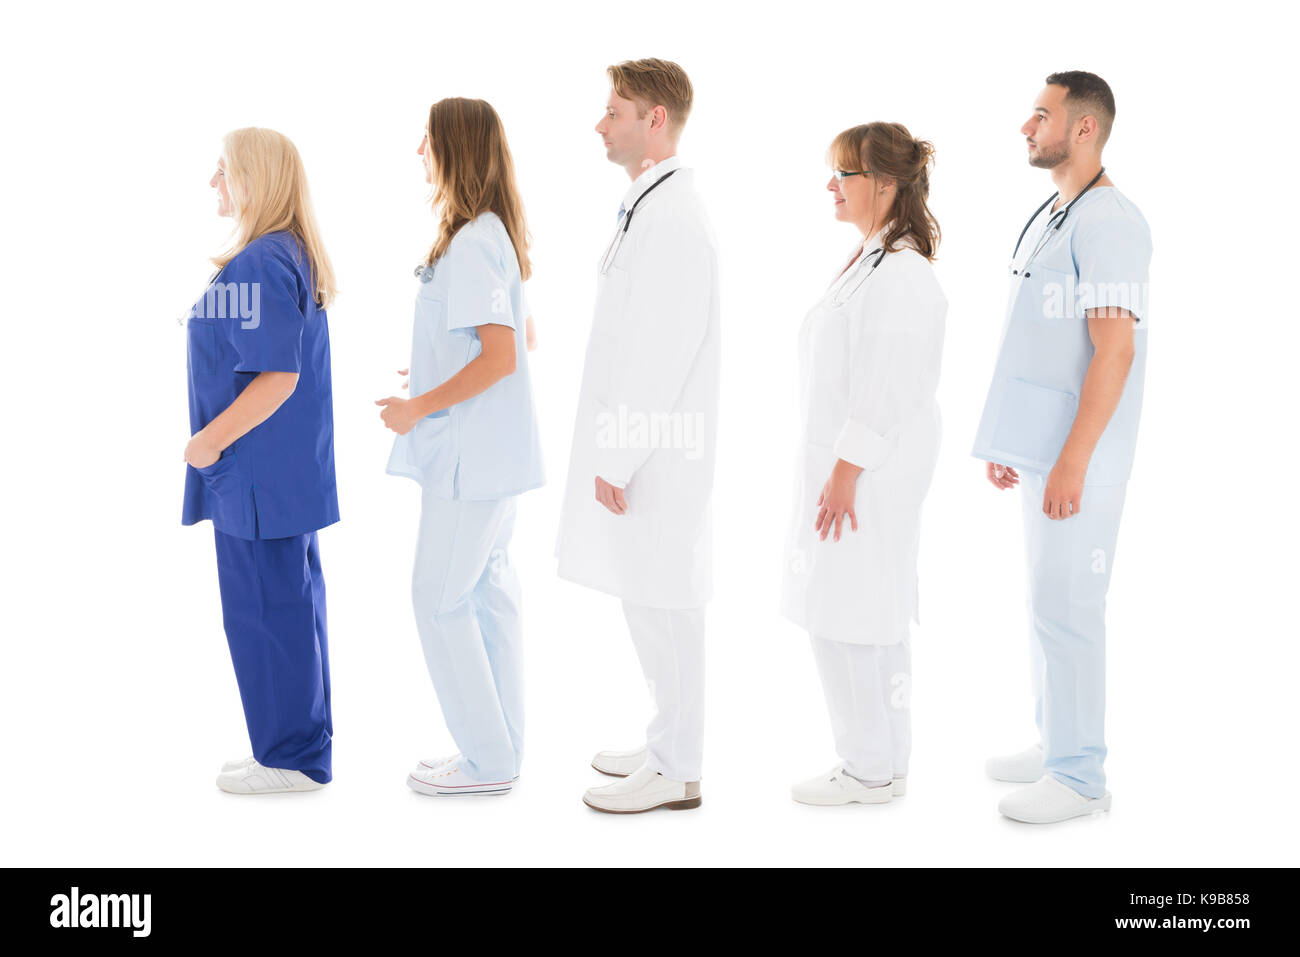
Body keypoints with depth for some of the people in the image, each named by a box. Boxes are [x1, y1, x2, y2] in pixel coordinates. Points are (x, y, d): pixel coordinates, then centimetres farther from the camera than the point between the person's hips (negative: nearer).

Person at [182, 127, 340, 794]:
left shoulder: (259, 264, -19)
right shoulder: (294, 257, 11)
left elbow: (277, 375, -26)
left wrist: (210, 439, -16)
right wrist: (217, 438, 19)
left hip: (259, 473, -10)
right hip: (289, 472, 10)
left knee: (264, 610, 0)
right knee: (292, 604, 16)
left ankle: (290, 759, 10)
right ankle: (304, 744, 27)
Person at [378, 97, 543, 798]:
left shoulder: (470, 243, -19)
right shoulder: (496, 236, 12)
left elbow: (501, 354, -26)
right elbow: (522, 334, 21)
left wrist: (419, 406, -17)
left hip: (470, 454, -10)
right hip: (491, 448, 10)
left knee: (439, 598, -2)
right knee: (487, 591, 14)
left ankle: (486, 761, 7)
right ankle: (500, 748, 22)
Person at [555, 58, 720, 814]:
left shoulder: (672, 215, -17)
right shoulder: (650, 206, 14)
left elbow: (663, 352, -21)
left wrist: (620, 459, -18)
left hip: (655, 452, -10)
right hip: (636, 443, 10)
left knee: (663, 604, -1)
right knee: (652, 601, 17)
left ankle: (676, 773, 10)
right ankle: (670, 745, 29)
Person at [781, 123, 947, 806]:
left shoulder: (898, 274, -18)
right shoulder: (873, 263, 16)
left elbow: (885, 390, -22)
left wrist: (845, 475, -20)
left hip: (869, 474, -11)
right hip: (851, 468, 11)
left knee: (843, 622, -3)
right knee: (875, 623, 15)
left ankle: (870, 769, 8)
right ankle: (886, 763, 25)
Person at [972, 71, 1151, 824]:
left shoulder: (1108, 221, -15)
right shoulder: (1051, 218, 15)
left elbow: (1114, 349, -21)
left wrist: (1073, 461, -24)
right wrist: (1009, 441, 20)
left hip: (1078, 453, -10)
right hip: (1042, 446, 10)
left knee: (1065, 607, -6)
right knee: (1051, 600, 15)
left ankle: (1080, 777, 3)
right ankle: (1057, 744, 25)